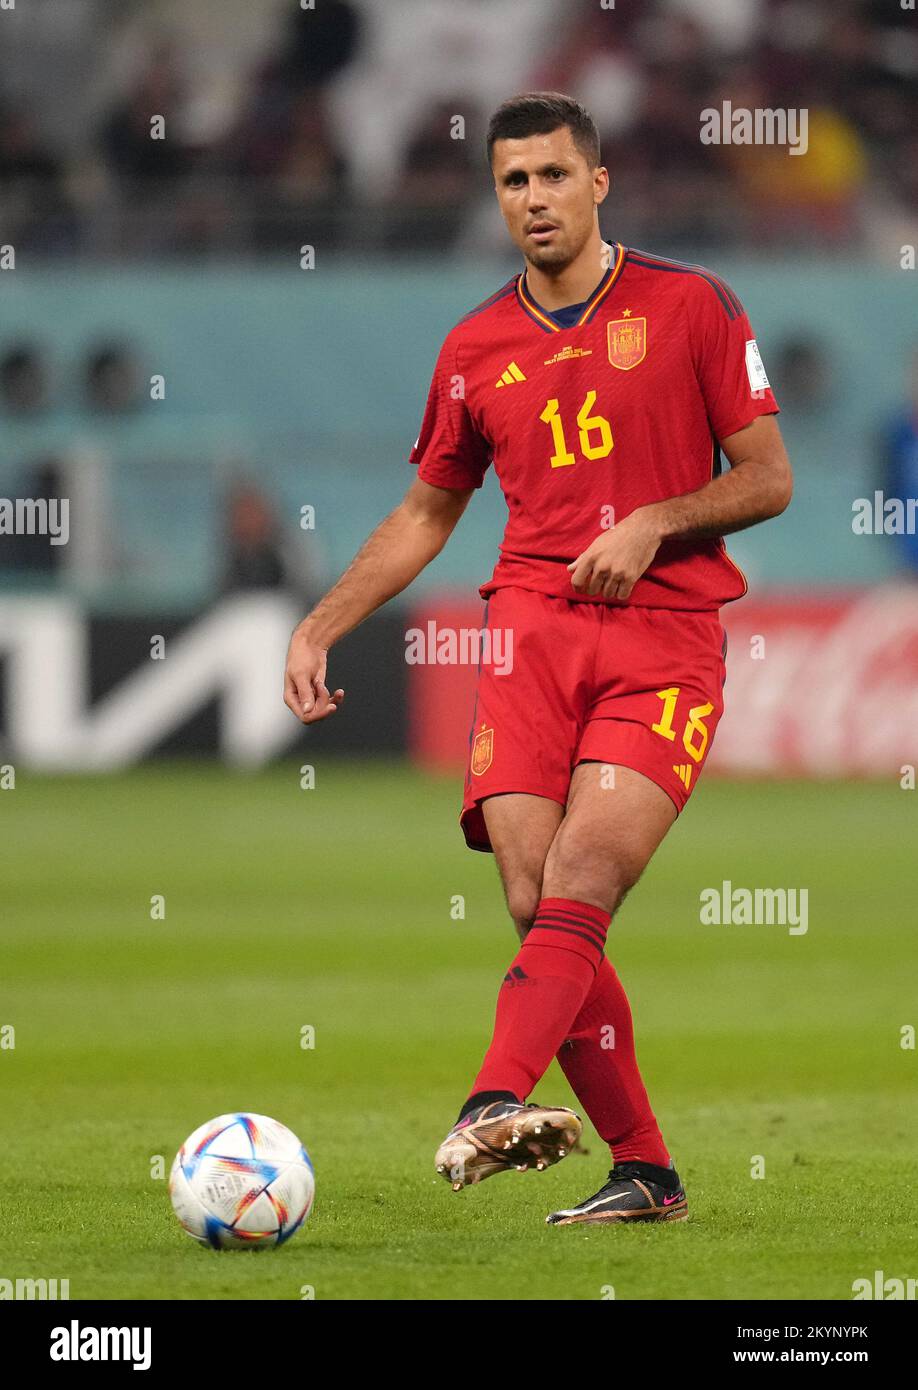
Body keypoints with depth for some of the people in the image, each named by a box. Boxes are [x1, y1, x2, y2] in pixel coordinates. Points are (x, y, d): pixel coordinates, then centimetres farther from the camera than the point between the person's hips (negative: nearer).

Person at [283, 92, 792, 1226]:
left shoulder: (690, 307, 4)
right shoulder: (477, 349, 14)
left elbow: (768, 478, 5)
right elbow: (426, 513, 24)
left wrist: (656, 520, -12)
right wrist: (319, 627, 14)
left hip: (666, 638, -3)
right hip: (531, 628, 3)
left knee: (579, 883, -21)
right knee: (537, 905, -10)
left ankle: (495, 1104, -38)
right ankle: (644, 1172, -3)